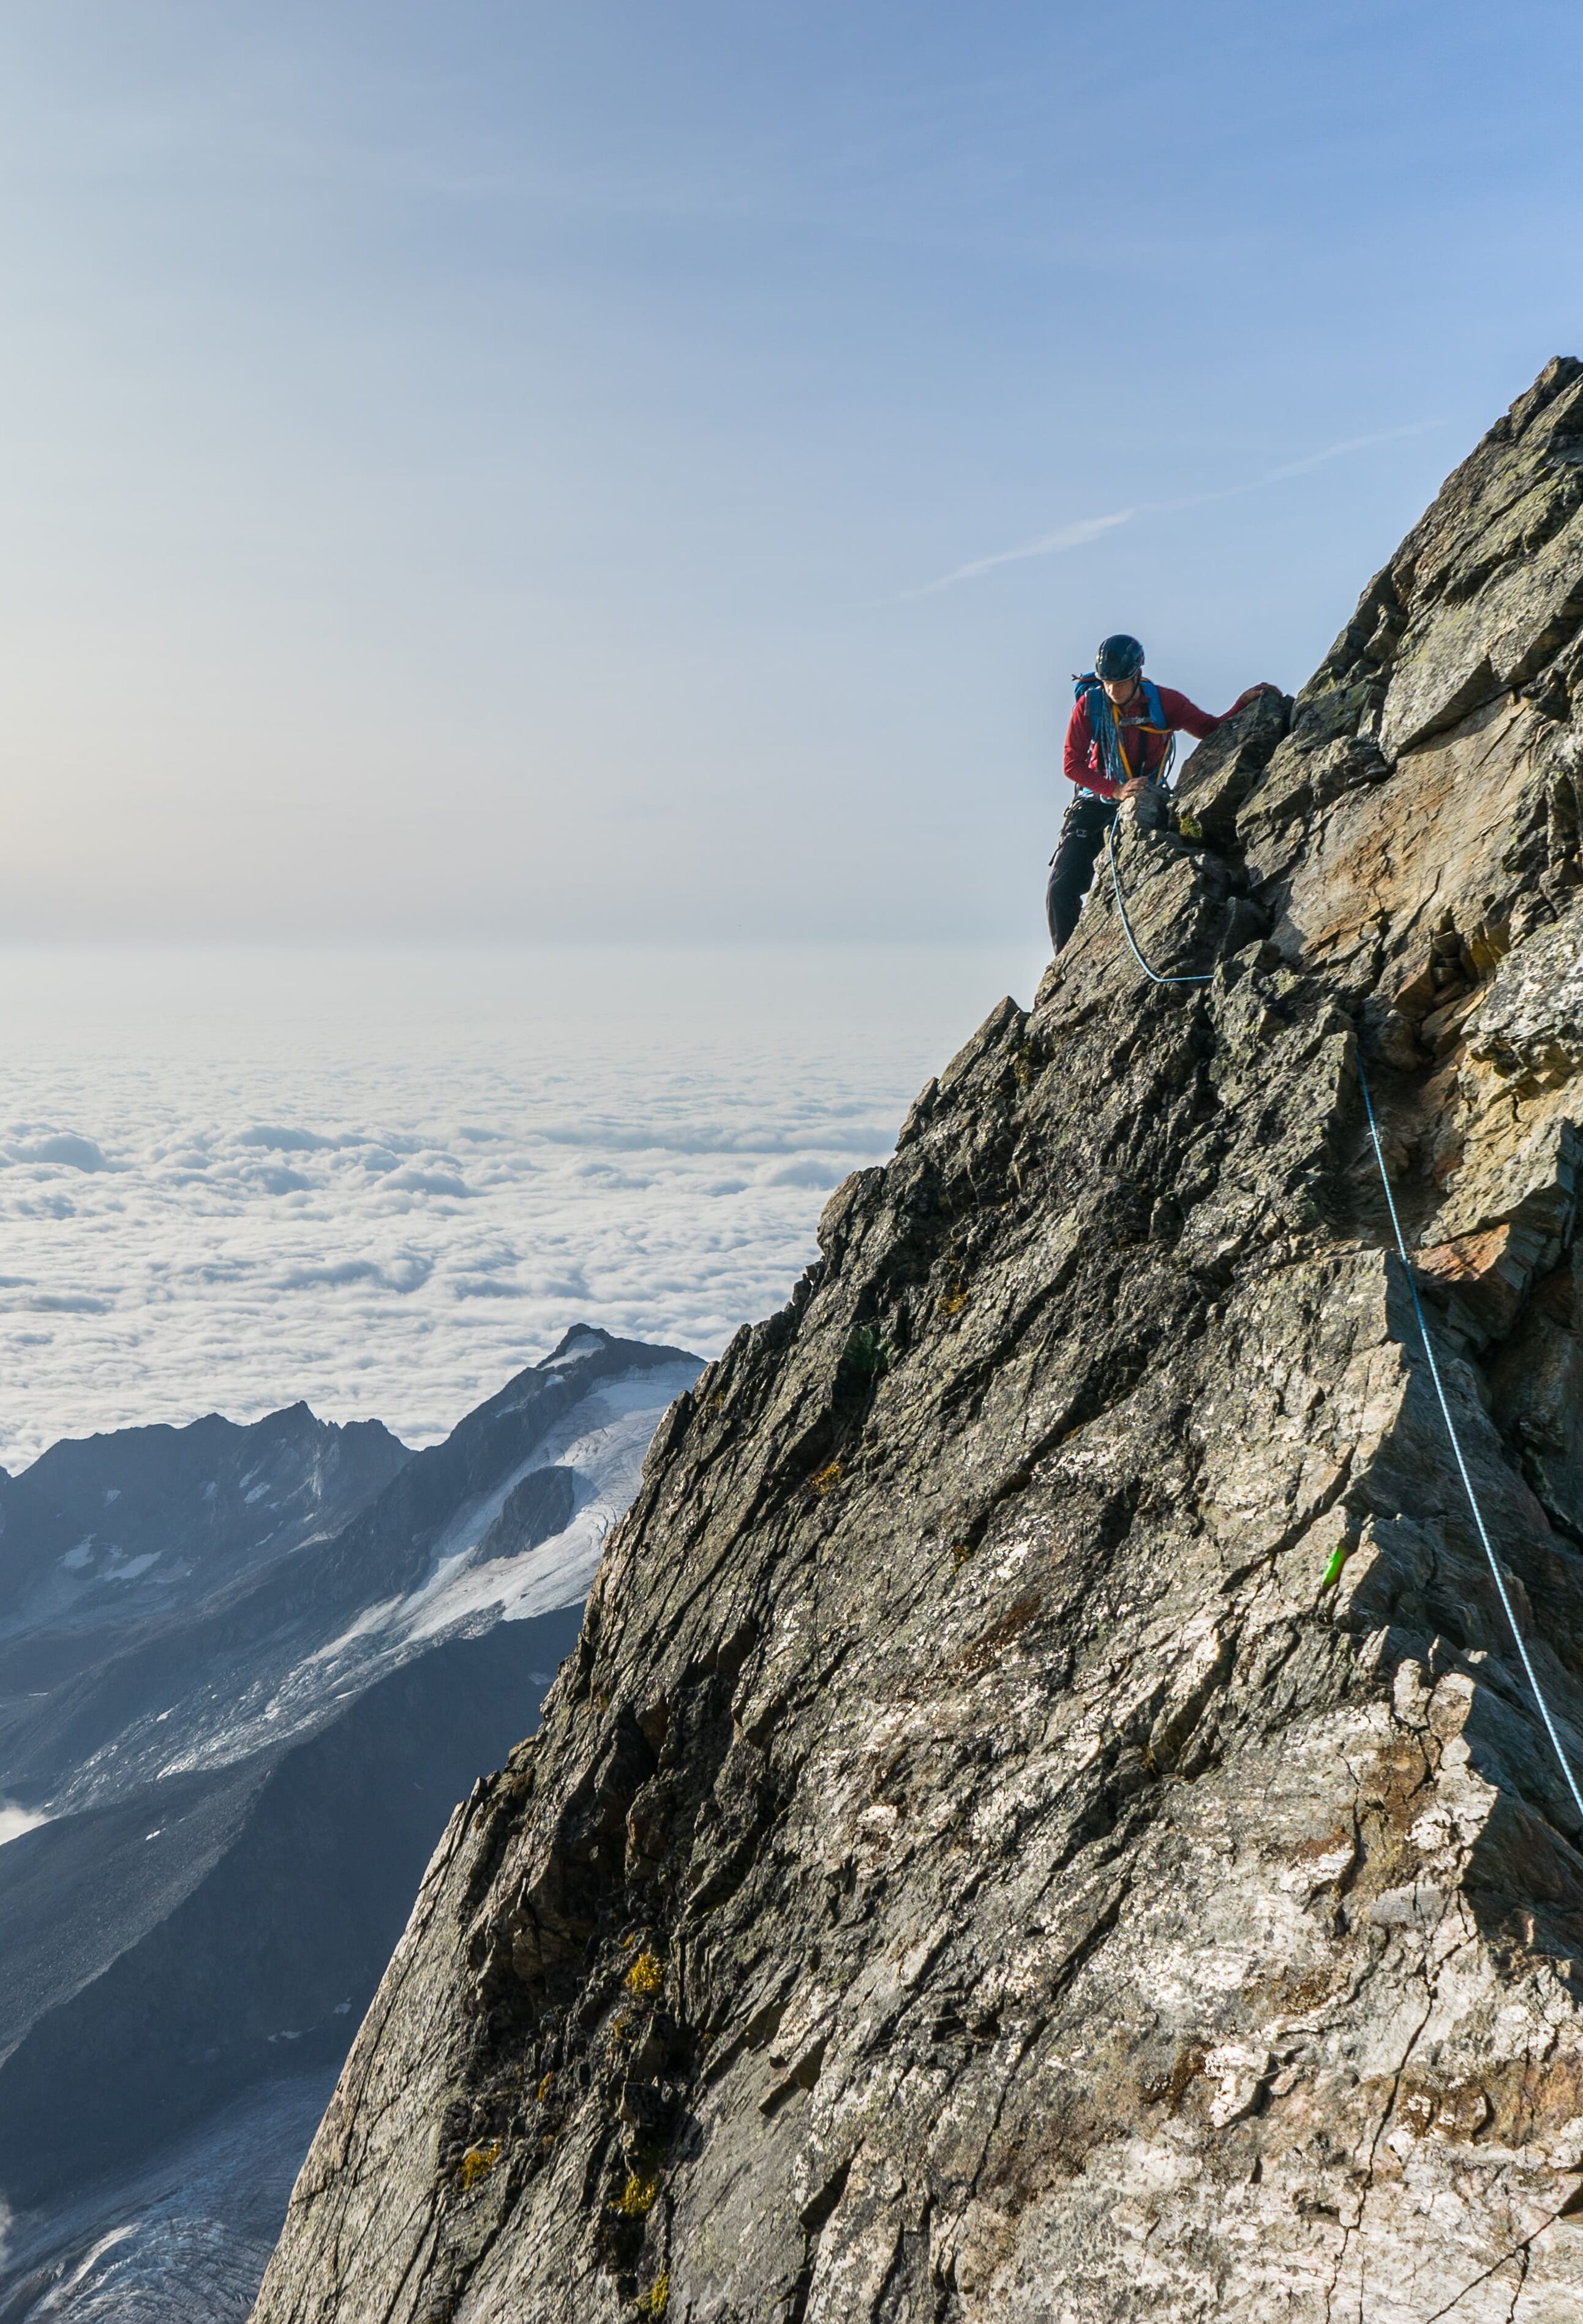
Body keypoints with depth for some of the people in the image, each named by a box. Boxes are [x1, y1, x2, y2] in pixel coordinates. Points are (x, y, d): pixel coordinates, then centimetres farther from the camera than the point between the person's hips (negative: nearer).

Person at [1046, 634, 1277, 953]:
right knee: (1061, 888, -10)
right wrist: (1116, 790, -21)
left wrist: (1243, 703, -15)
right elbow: (1073, 765, -9)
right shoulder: (1088, 705, -8)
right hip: (1096, 804, 0)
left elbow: (1213, 731, 1)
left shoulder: (1163, 702, -6)